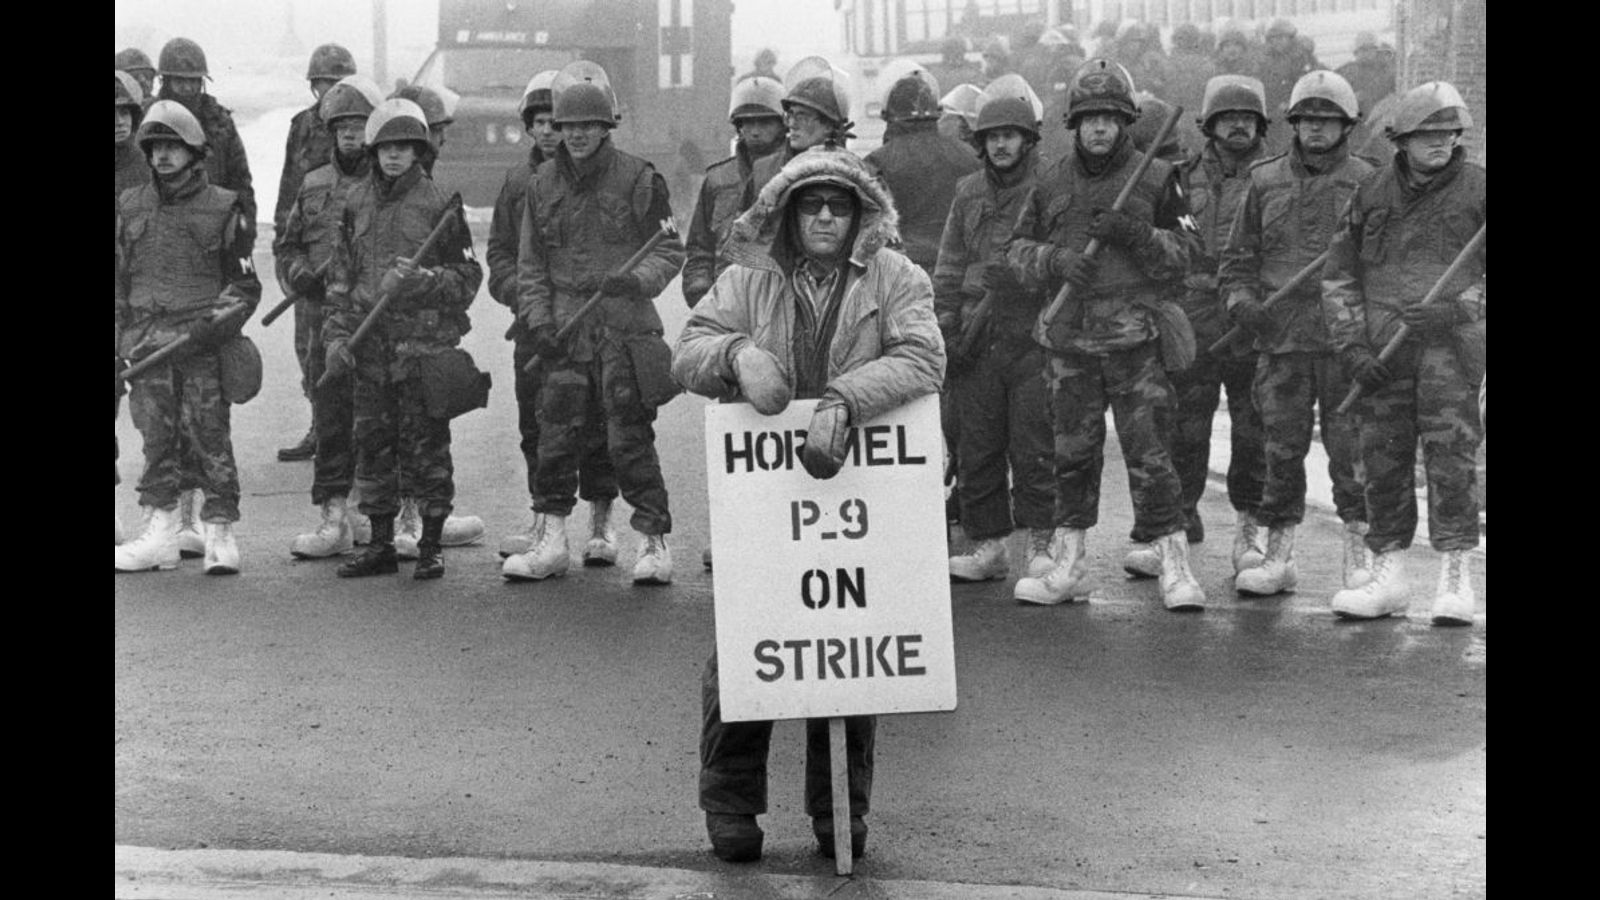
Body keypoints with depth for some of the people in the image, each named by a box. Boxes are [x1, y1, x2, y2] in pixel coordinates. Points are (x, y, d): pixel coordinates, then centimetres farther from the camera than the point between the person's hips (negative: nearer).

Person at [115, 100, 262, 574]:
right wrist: (118, 345, 11)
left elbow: (245, 285, 6)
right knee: (156, 437, 3)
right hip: (146, 337, 3)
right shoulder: (129, 206, 14)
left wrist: (216, 323, -11)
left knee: (209, 436, -4)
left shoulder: (222, 207, 4)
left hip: (203, 341, -3)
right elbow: (118, 279, 18)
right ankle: (161, 533, 9)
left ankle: (220, 532, 2)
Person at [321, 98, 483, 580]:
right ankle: (381, 545, 18)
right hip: (370, 346, 4)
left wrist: (425, 279, -17)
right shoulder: (357, 203, 10)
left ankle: (431, 546, 10)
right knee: (373, 445, 8)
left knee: (426, 446, 0)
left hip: (424, 342, -4)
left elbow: (468, 276, -1)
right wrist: (337, 333, 6)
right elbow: (340, 276, 15)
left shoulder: (437, 204, -2)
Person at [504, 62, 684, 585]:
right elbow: (530, 266, 14)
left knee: (630, 438, -5)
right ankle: (551, 540, 14)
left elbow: (670, 249, 3)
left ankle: (654, 540, 4)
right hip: (564, 332, 3)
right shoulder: (542, 185, 11)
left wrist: (637, 279, -16)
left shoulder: (638, 179, 1)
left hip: (626, 326, -3)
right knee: (557, 434, 3)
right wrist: (537, 320, 1)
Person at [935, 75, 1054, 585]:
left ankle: (1041, 546, 6)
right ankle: (987, 545, 15)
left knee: (1034, 446, -3)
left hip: (1033, 336, -4)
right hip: (976, 338, 5)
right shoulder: (968, 193, 16)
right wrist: (944, 326, 9)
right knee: (977, 446, 6)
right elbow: (949, 268, 18)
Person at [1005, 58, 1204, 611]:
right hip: (1068, 339, 3)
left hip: (1134, 337, -3)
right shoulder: (1051, 185, 11)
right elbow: (1017, 249, 12)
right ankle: (1068, 568, 19)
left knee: (1149, 453, -5)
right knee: (1071, 455, 10)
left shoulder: (1154, 179, 3)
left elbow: (1181, 255, 1)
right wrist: (1054, 260, -8)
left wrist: (1134, 235, -16)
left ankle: (1174, 568, 1)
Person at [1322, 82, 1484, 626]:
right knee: (1382, 458, 4)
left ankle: (1454, 576, 1)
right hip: (1381, 349, 2)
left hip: (1451, 341, -2)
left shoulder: (1476, 188, 4)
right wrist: (1352, 347, 1)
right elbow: (1338, 275, 11)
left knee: (1451, 453, -7)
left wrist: (1457, 306, -12)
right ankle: (1386, 576, 12)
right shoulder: (1371, 193, 11)